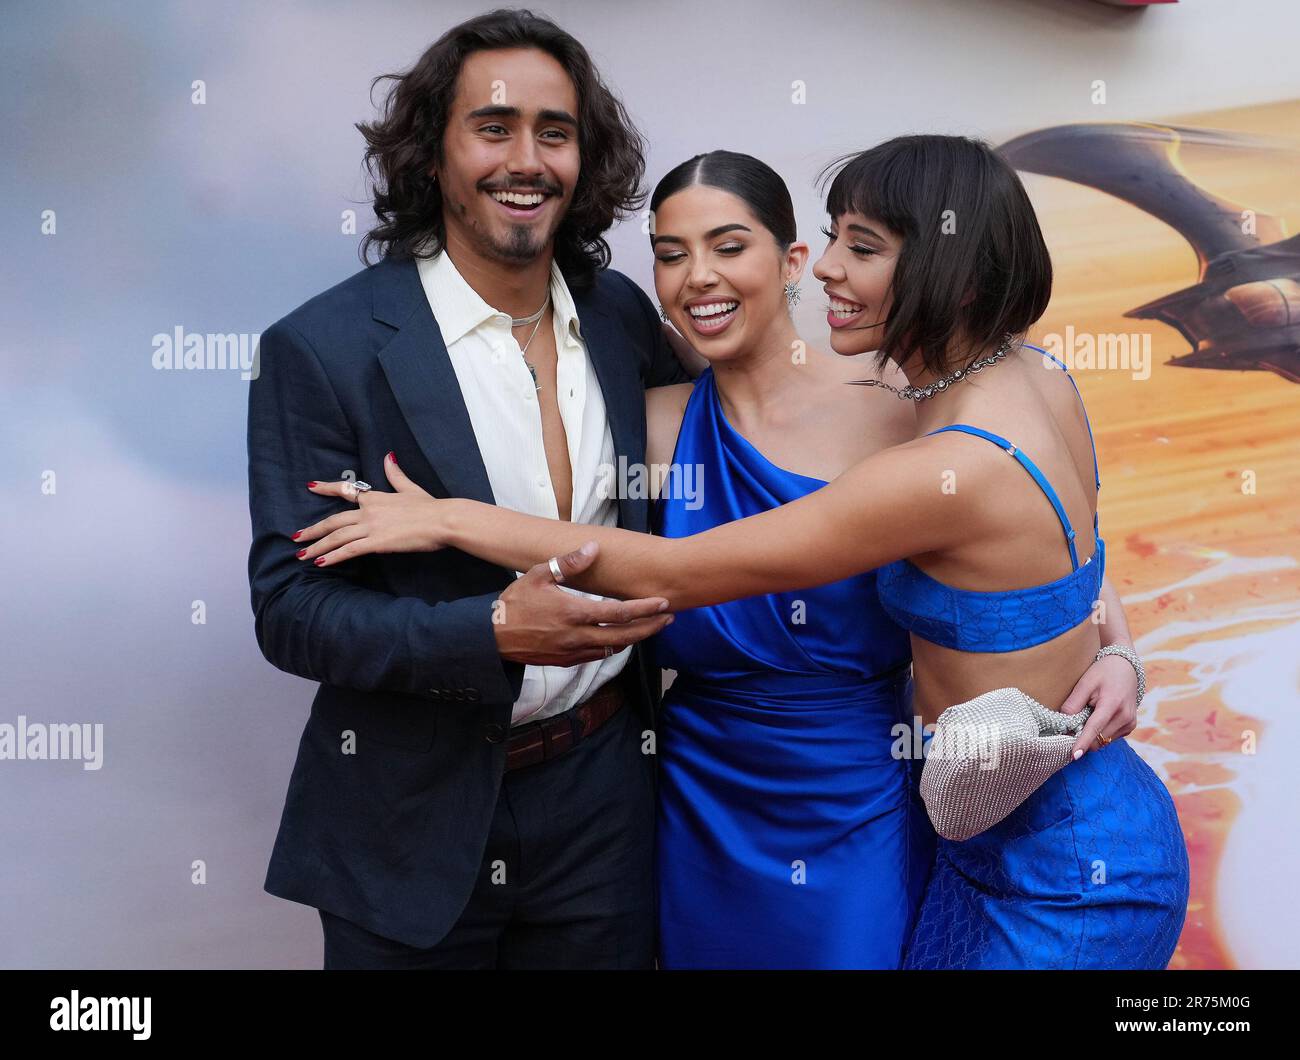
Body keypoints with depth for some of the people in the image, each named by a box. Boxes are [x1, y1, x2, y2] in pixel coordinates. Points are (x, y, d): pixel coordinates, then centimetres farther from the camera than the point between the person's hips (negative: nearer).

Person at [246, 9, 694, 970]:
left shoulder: (622, 315, 1)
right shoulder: (321, 349, -13)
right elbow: (290, 609, -14)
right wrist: (492, 632, -26)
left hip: (602, 791, 4)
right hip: (412, 819, -3)